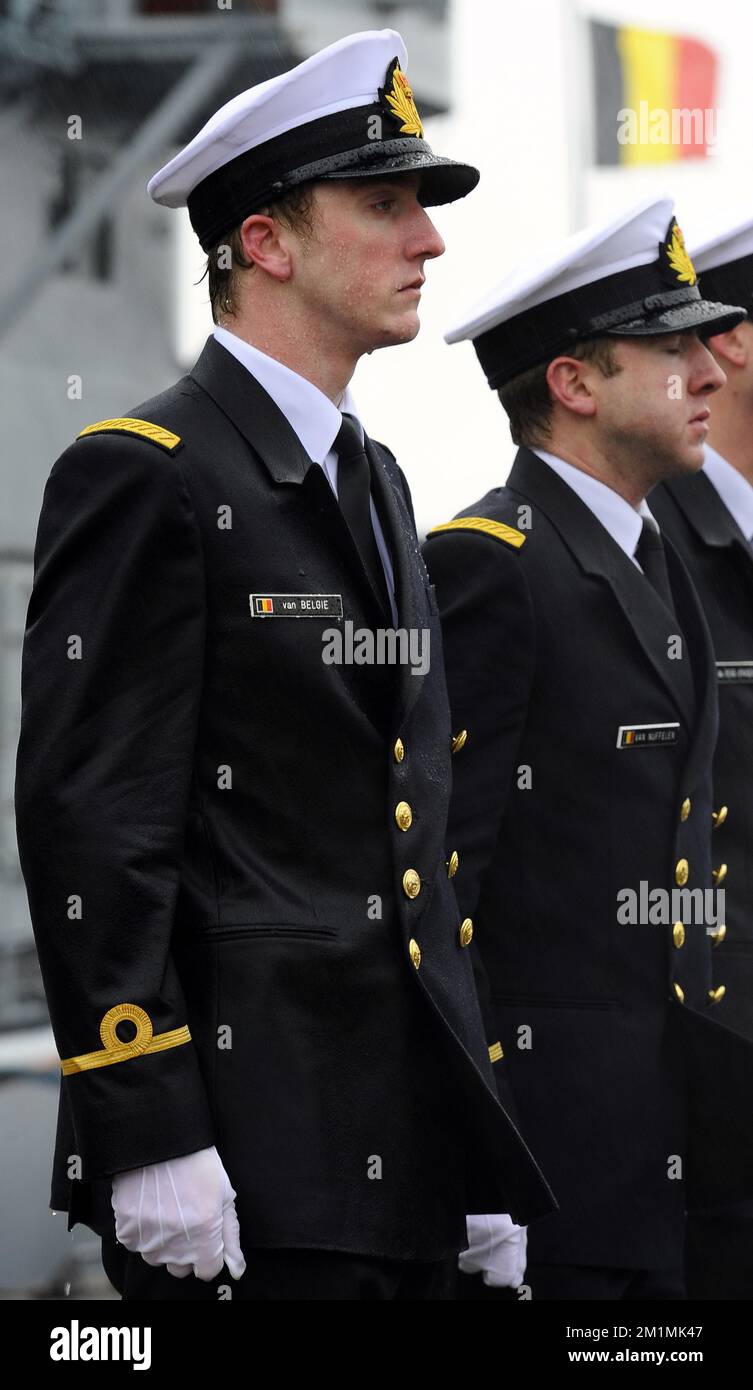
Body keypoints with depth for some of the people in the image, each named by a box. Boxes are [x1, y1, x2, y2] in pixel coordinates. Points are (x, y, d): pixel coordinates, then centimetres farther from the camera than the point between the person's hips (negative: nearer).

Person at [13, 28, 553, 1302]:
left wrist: (481, 1152, 18)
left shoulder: (374, 482, 19)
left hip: (406, 1150, 8)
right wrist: (148, 1136, -21)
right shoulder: (142, 478, -8)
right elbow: (90, 825, -15)